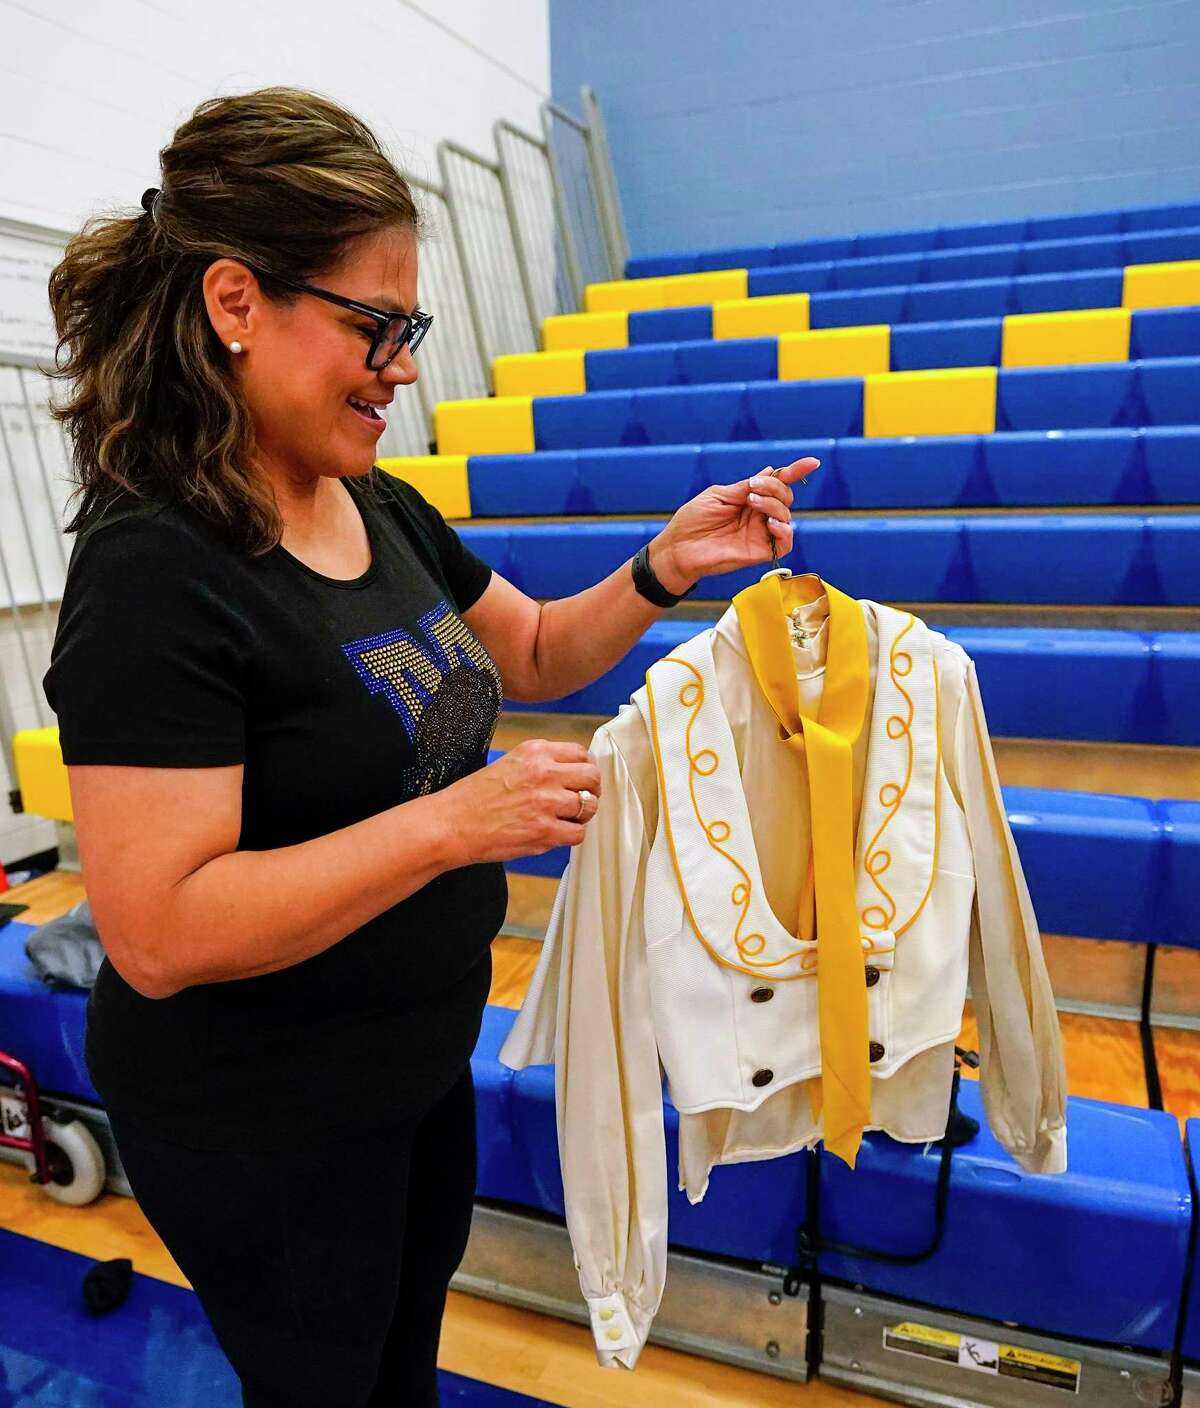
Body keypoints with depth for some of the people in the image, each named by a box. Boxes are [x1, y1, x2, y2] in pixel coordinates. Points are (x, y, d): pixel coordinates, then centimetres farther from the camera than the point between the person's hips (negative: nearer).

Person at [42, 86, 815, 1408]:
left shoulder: (387, 512, -1)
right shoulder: (155, 569, -26)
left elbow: (535, 653, 9)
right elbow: (159, 931, -29)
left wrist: (664, 570, -7)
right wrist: (453, 821, -33)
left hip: (417, 1061, 7)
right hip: (253, 1118, -7)